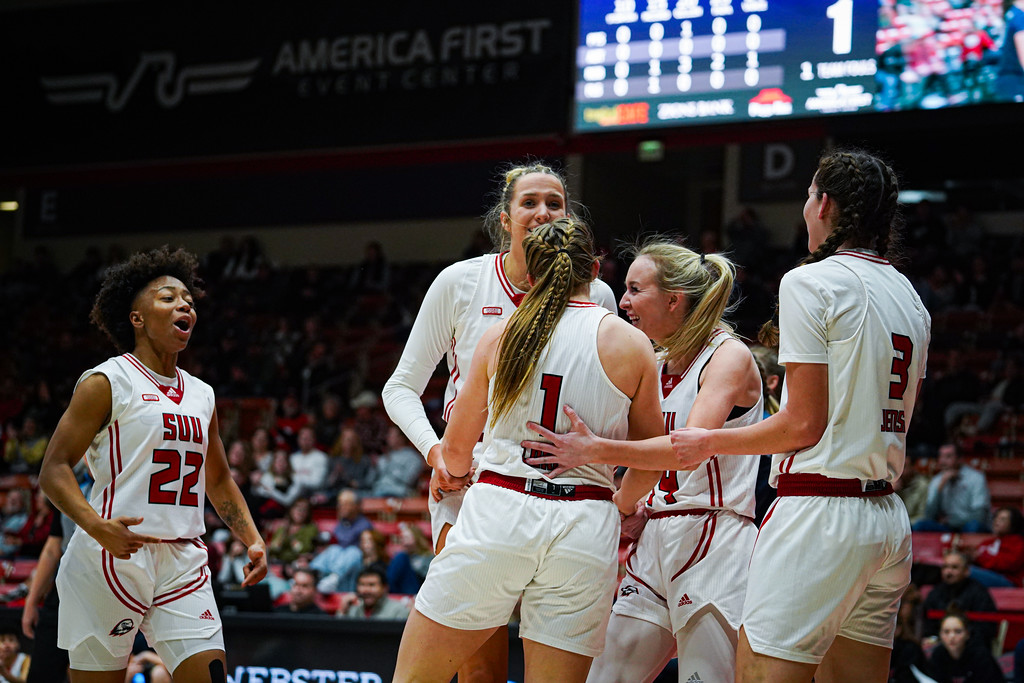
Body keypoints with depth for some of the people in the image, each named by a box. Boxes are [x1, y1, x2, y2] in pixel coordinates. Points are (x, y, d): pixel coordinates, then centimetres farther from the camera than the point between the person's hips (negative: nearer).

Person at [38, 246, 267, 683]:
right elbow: (53, 470, -8)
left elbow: (218, 480, 28)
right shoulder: (107, 383, -3)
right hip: (114, 555, -6)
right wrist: (96, 526, -24)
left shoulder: (202, 395, 17)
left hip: (182, 561, 6)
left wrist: (252, 539, 13)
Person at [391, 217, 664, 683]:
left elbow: (455, 450, 14)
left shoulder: (500, 336, 5)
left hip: (497, 513, 0)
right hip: (585, 530, 0)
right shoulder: (631, 344, 3)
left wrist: (456, 473, 37)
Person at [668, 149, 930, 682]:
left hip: (819, 513, -8)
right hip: (889, 516, 8)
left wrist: (709, 442, 3)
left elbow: (803, 423, -11)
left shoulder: (809, 282, -7)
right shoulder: (910, 298, 16)